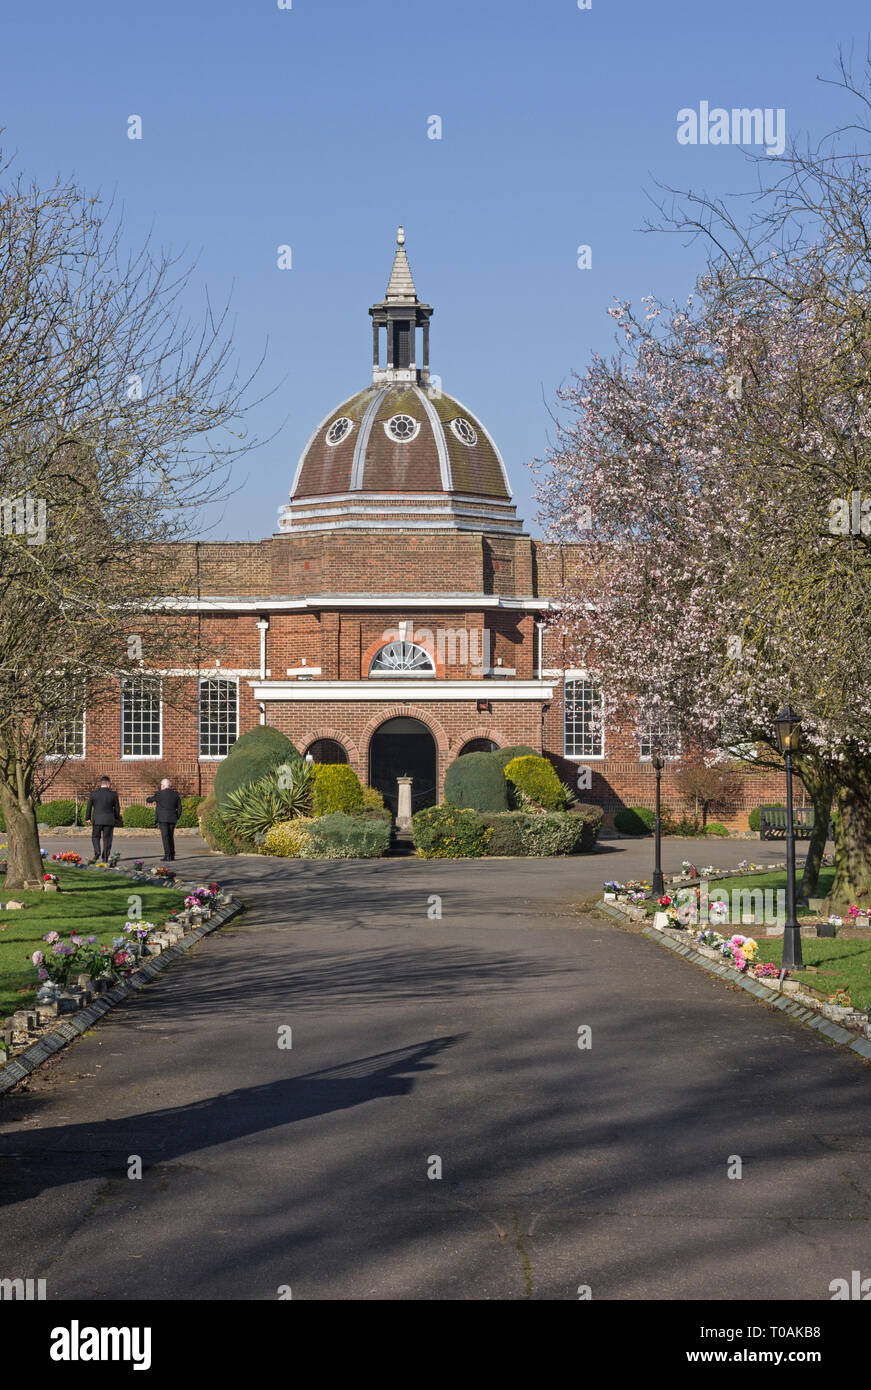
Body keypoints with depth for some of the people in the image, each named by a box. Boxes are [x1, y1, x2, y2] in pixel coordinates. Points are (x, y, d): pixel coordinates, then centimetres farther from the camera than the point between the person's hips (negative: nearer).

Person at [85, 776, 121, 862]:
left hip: (97, 820, 0)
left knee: (95, 837, 14)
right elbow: (117, 808, 4)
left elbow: (89, 807, 2)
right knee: (107, 839, 8)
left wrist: (87, 818, 15)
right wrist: (117, 818, 21)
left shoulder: (94, 793, -3)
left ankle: (97, 852, -7)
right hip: (109, 821, 0)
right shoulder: (113, 794, -3)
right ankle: (105, 857, 4)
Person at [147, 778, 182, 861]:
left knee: (165, 837, -6)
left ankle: (167, 855, -12)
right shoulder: (176, 795, 7)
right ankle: (172, 855, 16)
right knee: (171, 836, 14)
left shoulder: (159, 794, -7)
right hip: (172, 819, 5)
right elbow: (179, 808, 8)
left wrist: (147, 798, 31)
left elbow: (149, 800, 8)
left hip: (163, 819, -5)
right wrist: (177, 817, 18)